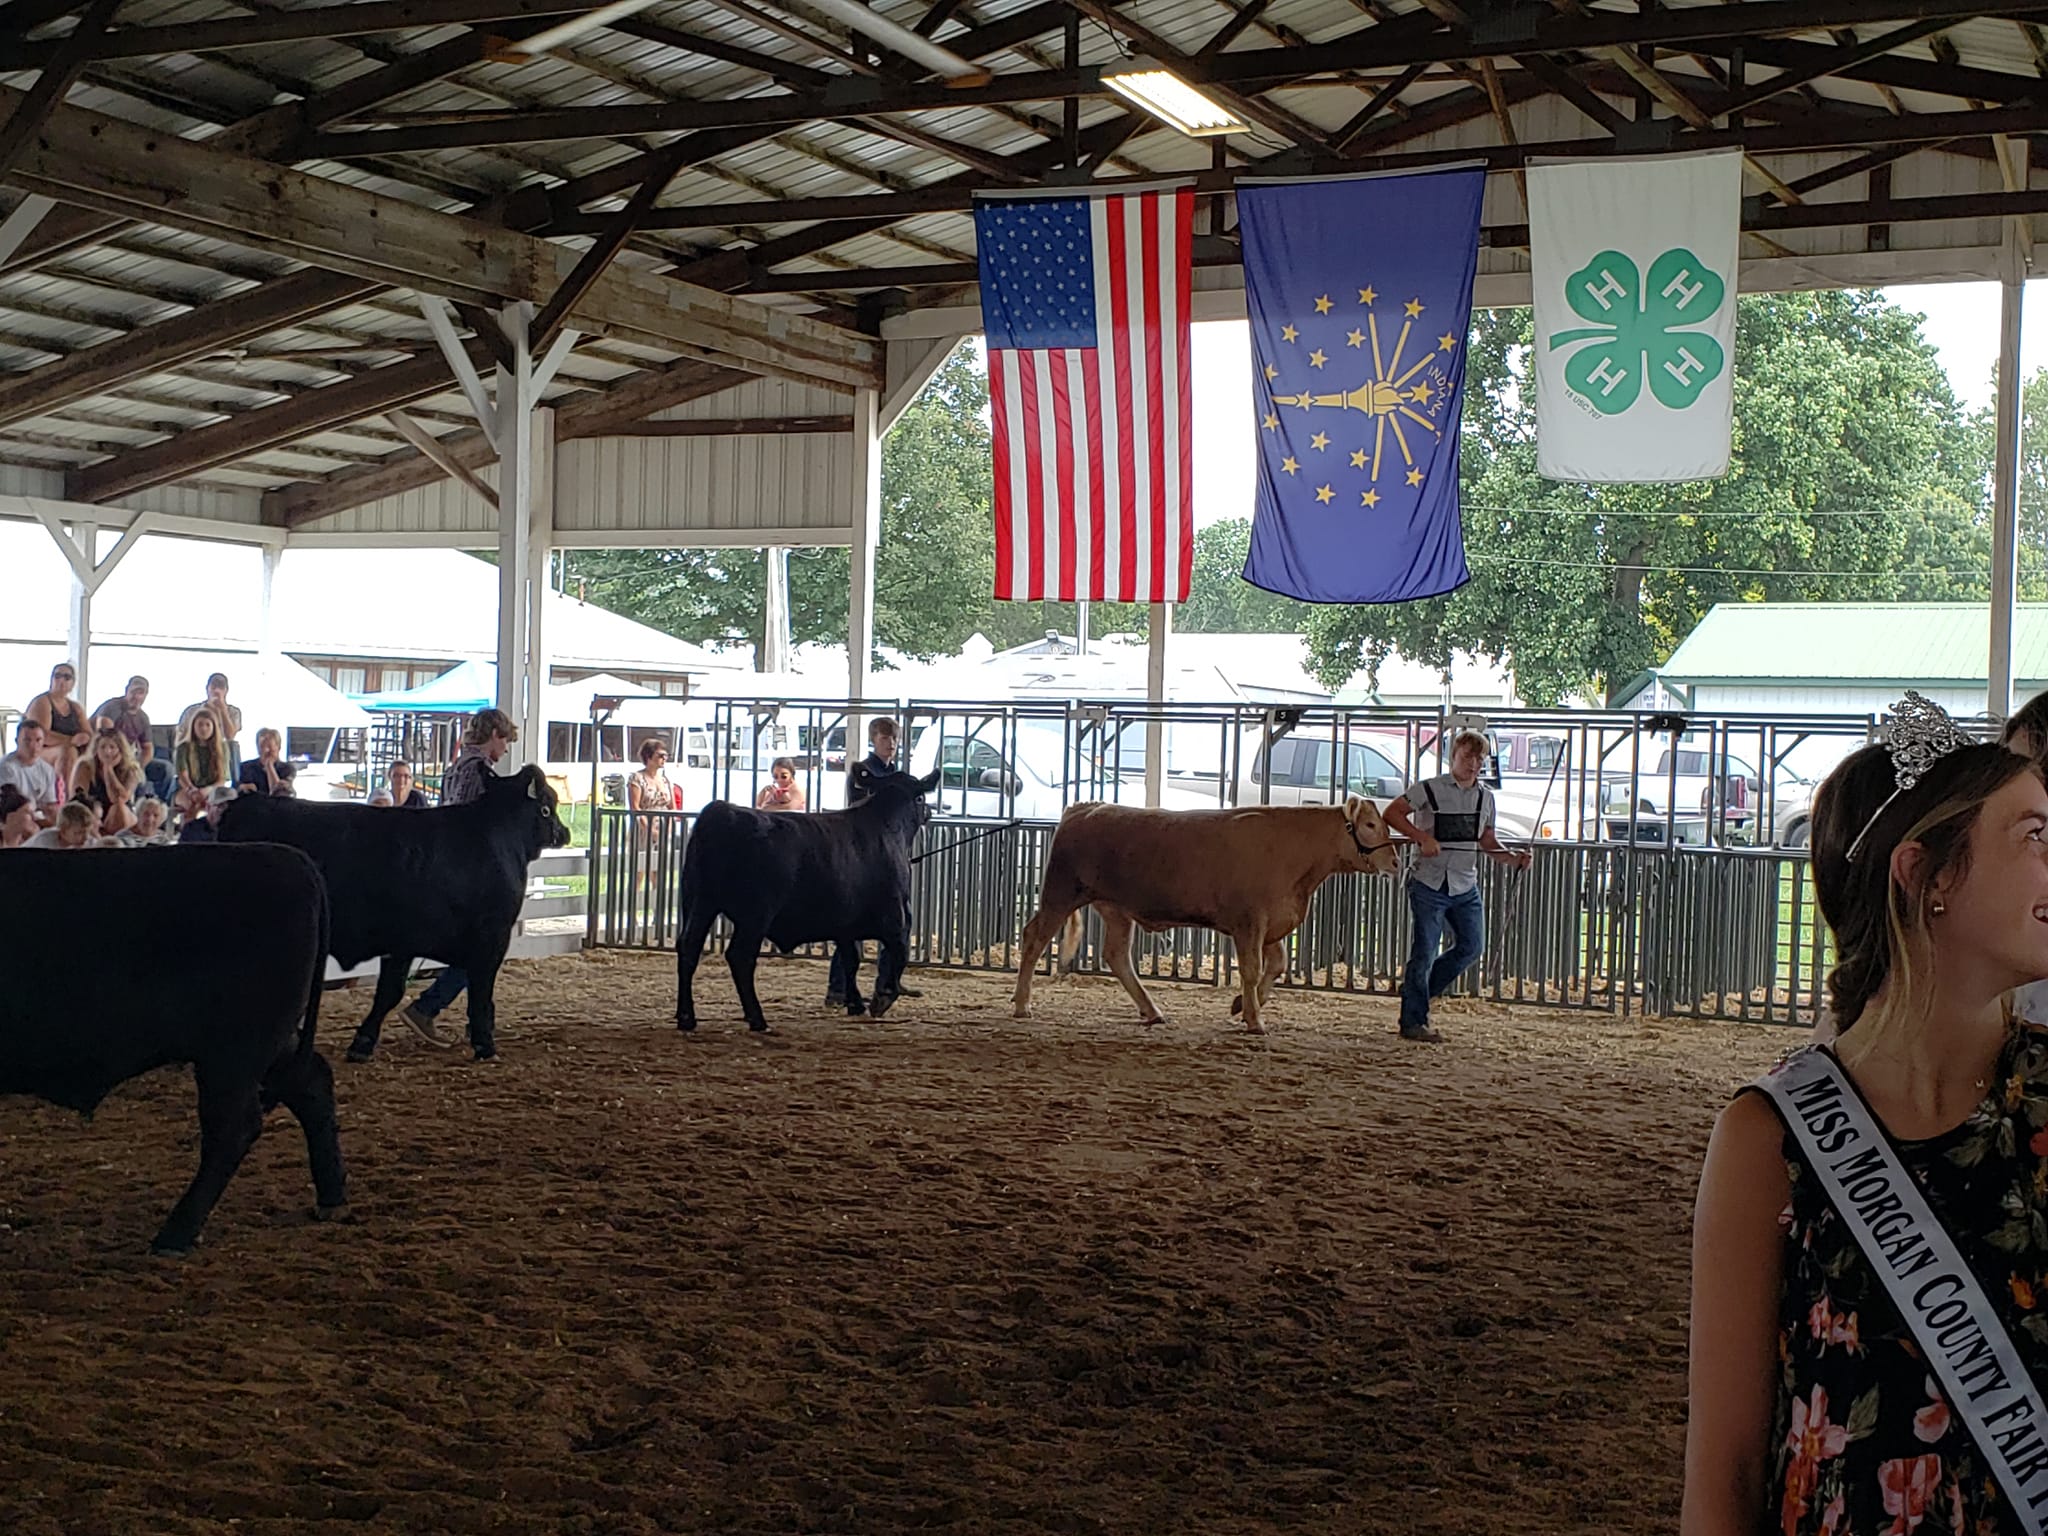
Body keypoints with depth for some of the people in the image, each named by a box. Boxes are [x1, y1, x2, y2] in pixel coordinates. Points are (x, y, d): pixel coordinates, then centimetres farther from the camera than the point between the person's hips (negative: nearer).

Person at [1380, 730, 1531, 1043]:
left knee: (1471, 946, 5)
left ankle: (1416, 989, 24)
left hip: (1466, 887, 6)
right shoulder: (1429, 789, -6)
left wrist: (1513, 859, 1)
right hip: (1429, 885, -6)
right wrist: (1422, 837, -20)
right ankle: (1413, 1022, 3)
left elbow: (1487, 842, 19)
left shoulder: (1486, 797, 12)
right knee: (1425, 952, -5)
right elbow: (1392, 813, -8)